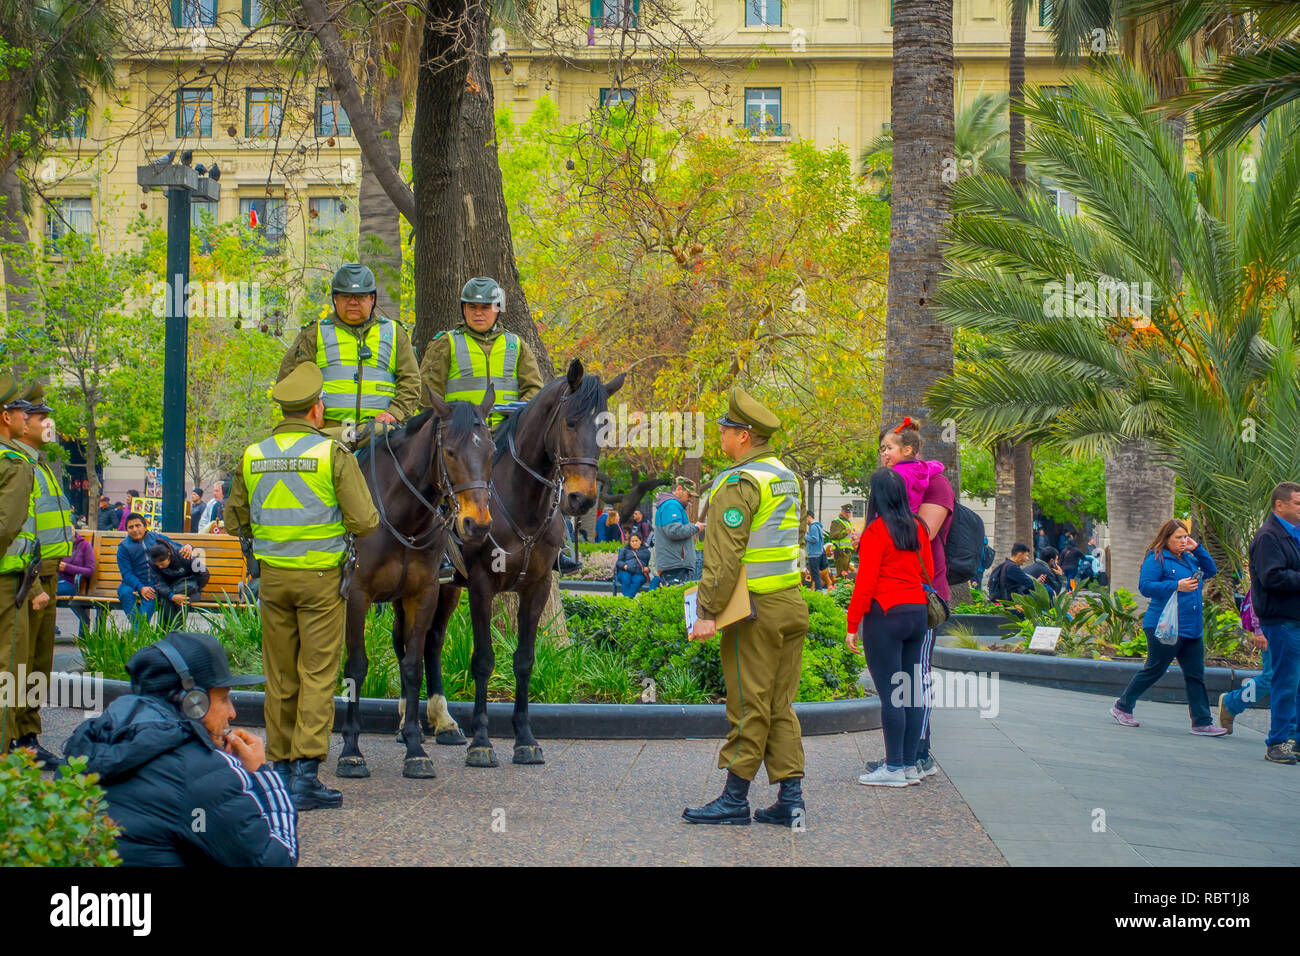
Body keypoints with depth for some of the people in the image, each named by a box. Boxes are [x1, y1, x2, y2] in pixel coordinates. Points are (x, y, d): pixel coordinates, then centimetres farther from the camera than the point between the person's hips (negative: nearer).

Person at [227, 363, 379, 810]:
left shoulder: (252, 456, 3)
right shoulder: (333, 453, -10)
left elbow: (236, 521, 12)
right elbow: (364, 521, -12)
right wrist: (338, 523, 10)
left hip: (273, 576, 4)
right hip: (321, 576, -4)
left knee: (280, 677, 11)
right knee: (318, 676, -1)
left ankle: (282, 768, 17)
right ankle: (305, 773, -6)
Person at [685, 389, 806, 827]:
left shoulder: (739, 483, -14)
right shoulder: (787, 477, 14)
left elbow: (725, 556, -20)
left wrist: (708, 611, -18)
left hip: (755, 610, -8)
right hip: (792, 604, 8)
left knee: (748, 707, -2)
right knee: (781, 707, 10)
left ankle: (735, 799, 4)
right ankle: (790, 799, 9)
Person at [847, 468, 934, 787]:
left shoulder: (876, 531, -10)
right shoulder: (918, 528, 9)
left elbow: (865, 583, -12)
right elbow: (928, 573, 15)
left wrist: (853, 625, -7)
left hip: (886, 615, -7)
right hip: (917, 613, 7)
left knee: (889, 692, -5)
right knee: (912, 691, 8)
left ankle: (894, 767, -5)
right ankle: (910, 764, 12)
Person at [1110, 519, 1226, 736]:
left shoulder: (1188, 559, 16)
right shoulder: (1156, 559, -8)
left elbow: (1211, 570, 22)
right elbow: (1145, 586, -17)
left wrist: (1197, 549, 8)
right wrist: (1177, 586, -24)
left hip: (1191, 628, 8)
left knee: (1195, 674, 4)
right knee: (1154, 670, 0)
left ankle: (1202, 722, 5)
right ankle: (1122, 707, 16)